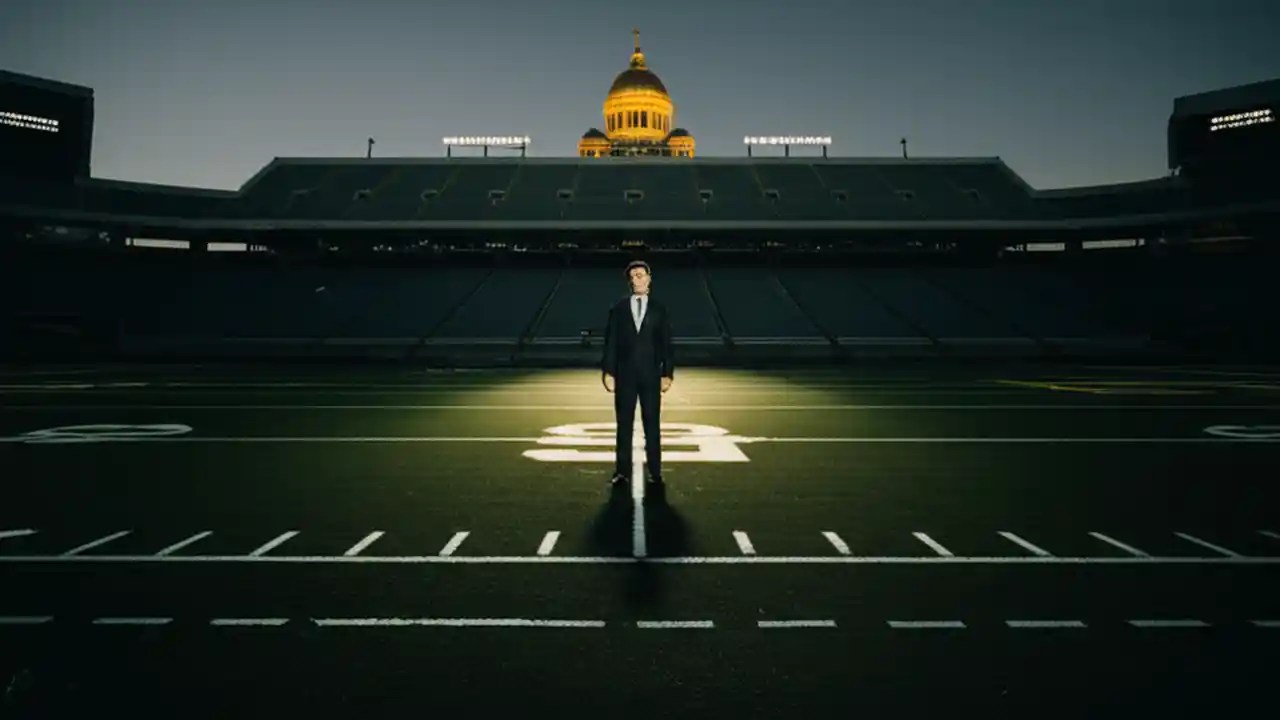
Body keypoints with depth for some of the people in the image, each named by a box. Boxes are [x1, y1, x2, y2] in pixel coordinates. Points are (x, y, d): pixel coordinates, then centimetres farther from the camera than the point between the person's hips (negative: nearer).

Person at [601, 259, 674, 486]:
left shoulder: (659, 310, 5)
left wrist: (668, 373, -4)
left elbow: (666, 345, 3)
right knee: (624, 424, 5)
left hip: (651, 376, 0)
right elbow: (611, 343, 3)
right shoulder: (618, 309, 4)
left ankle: (655, 472, 10)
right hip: (625, 375, 0)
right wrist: (608, 372, -4)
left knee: (652, 424, 3)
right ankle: (622, 471, 12)